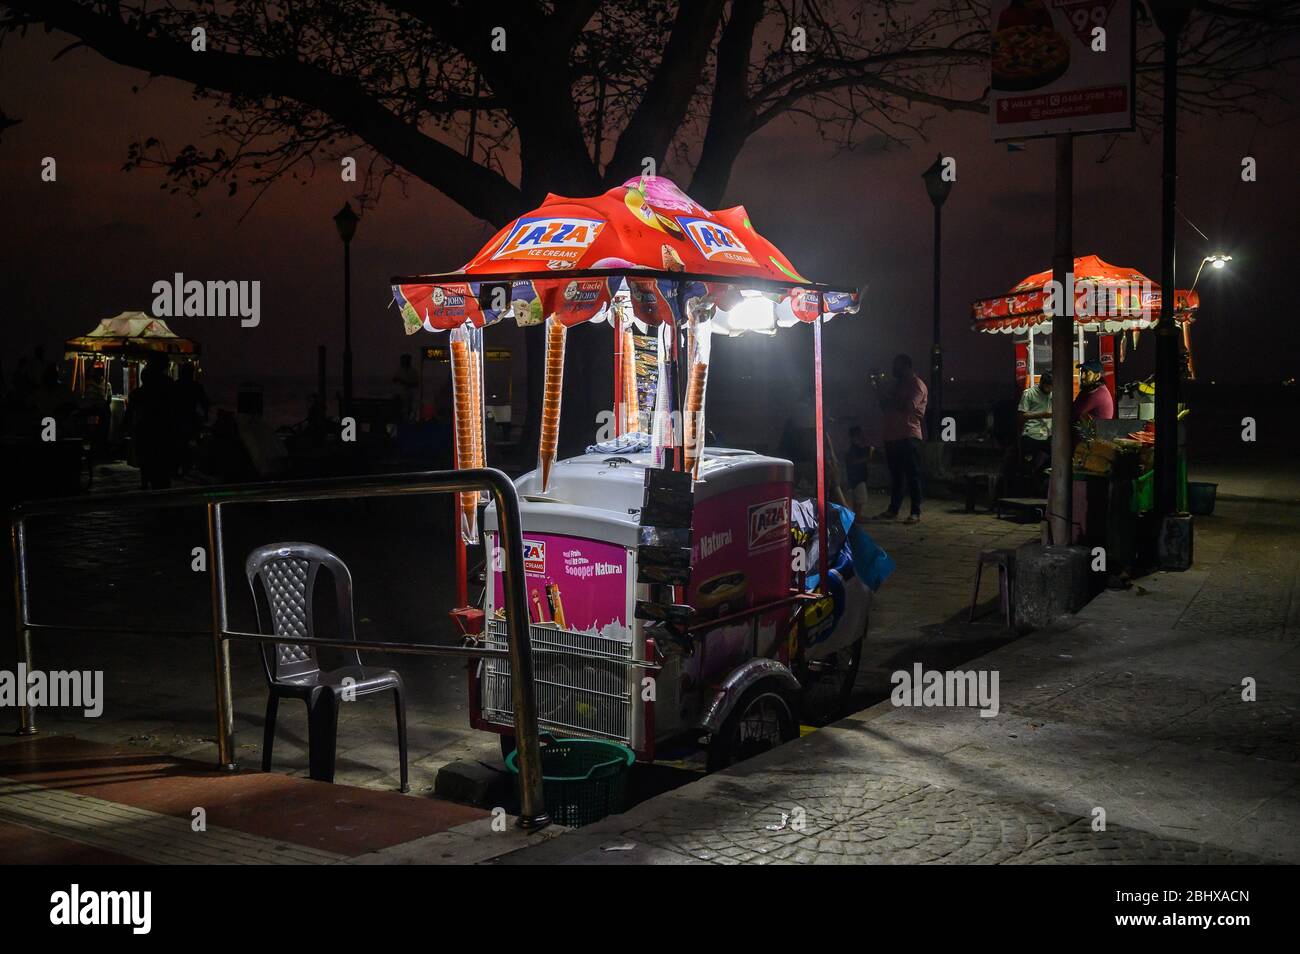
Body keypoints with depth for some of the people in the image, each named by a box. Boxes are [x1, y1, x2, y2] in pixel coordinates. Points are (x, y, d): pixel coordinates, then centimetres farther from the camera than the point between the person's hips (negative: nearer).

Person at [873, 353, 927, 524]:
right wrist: (878, 390, 9)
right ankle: (893, 509, 19)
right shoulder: (896, 384, 21)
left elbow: (909, 406, -18)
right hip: (891, 436, 8)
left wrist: (890, 399, -9)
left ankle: (916, 512, -7)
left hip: (908, 436, -8)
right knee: (895, 474, 12)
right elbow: (885, 405, 21)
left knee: (912, 475, -7)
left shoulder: (917, 385, -5)